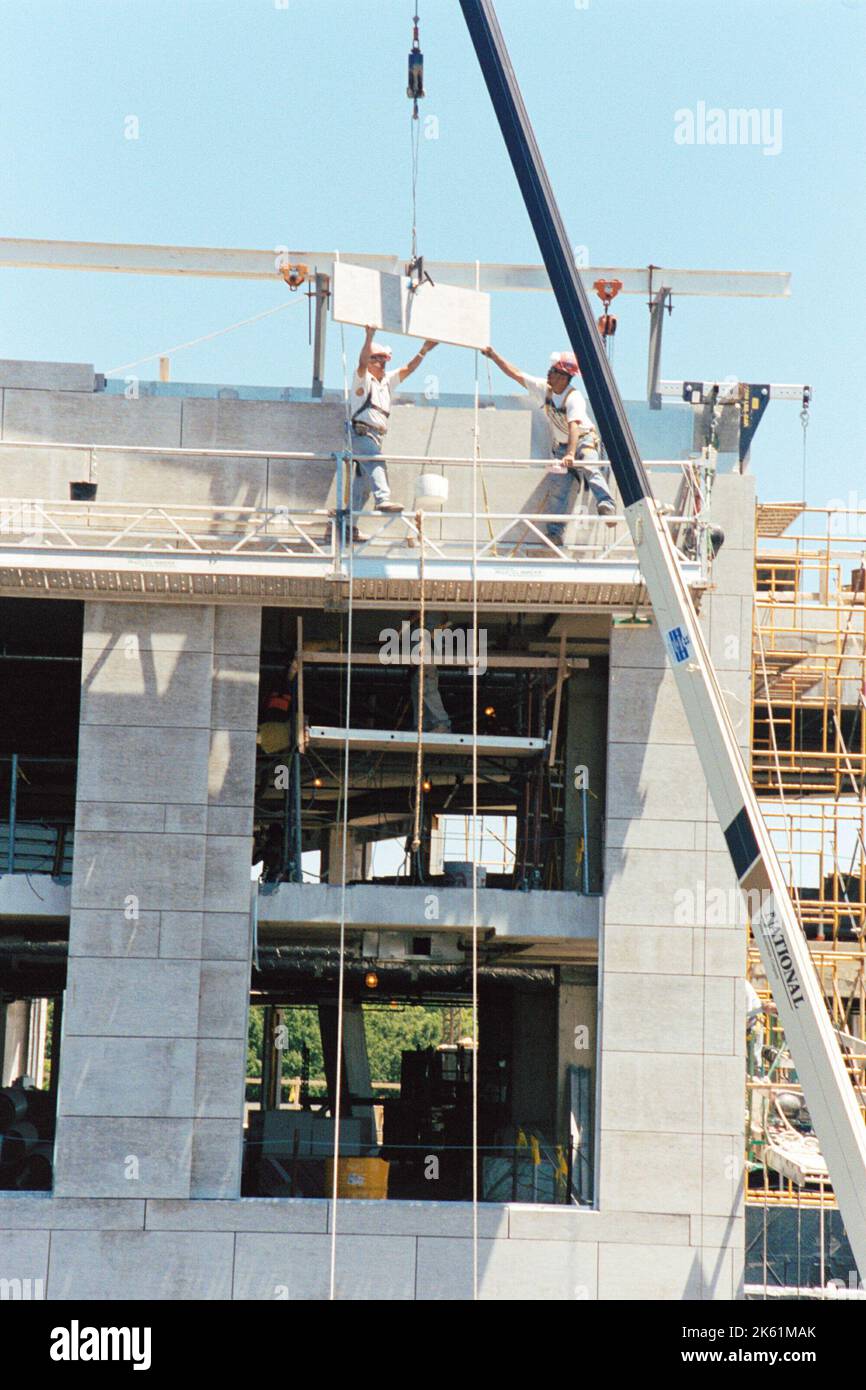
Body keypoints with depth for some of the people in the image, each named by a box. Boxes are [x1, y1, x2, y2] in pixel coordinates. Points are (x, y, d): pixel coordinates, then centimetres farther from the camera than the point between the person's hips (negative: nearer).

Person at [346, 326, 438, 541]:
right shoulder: (363, 379, 2)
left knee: (362, 479, 6)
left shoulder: (387, 381, 22)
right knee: (376, 463, -30)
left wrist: (424, 351, 12)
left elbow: (408, 369, 21)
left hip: (376, 437, 8)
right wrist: (369, 337, -27)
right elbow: (362, 362, -17)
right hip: (362, 432, -8)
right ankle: (383, 499, -48)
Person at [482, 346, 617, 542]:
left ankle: (606, 506, -50)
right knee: (558, 487, -3)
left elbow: (574, 427, -41)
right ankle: (555, 533, -2)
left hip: (583, 439, -6)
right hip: (560, 445, 6)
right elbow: (515, 374, -4)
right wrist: (493, 356, -5)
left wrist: (571, 454, -55)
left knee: (589, 470, -34)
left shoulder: (574, 398, -28)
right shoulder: (543, 388, -9)